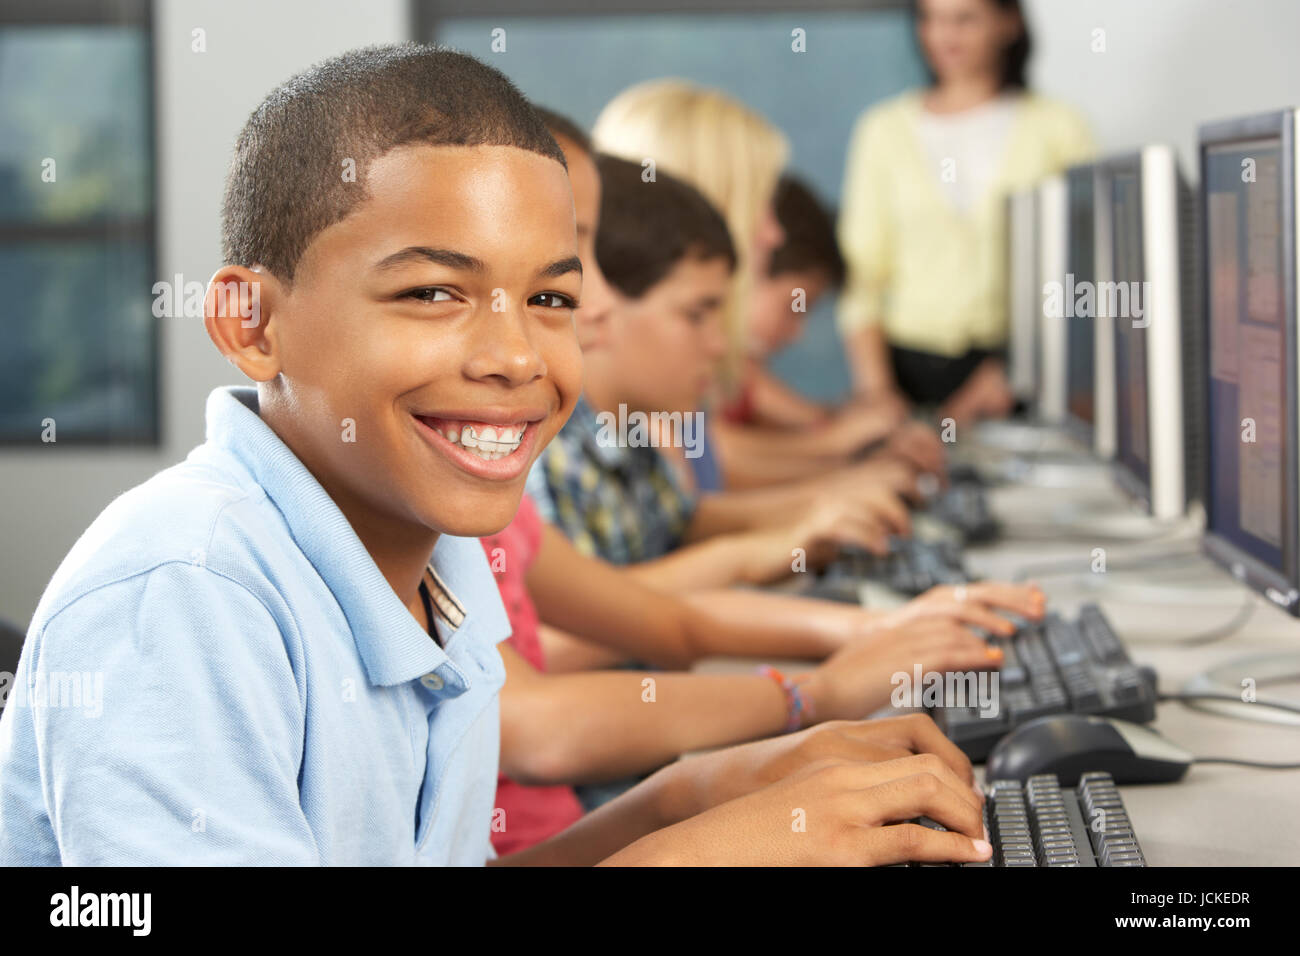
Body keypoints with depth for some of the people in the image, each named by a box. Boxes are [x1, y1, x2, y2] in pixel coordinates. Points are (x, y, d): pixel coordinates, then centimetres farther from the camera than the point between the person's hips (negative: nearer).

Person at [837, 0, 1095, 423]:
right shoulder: (885, 130, 13)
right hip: (912, 368, 1)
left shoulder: (1058, 129, 7)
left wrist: (1011, 373, -6)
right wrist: (875, 387, -2)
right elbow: (862, 274, 9)